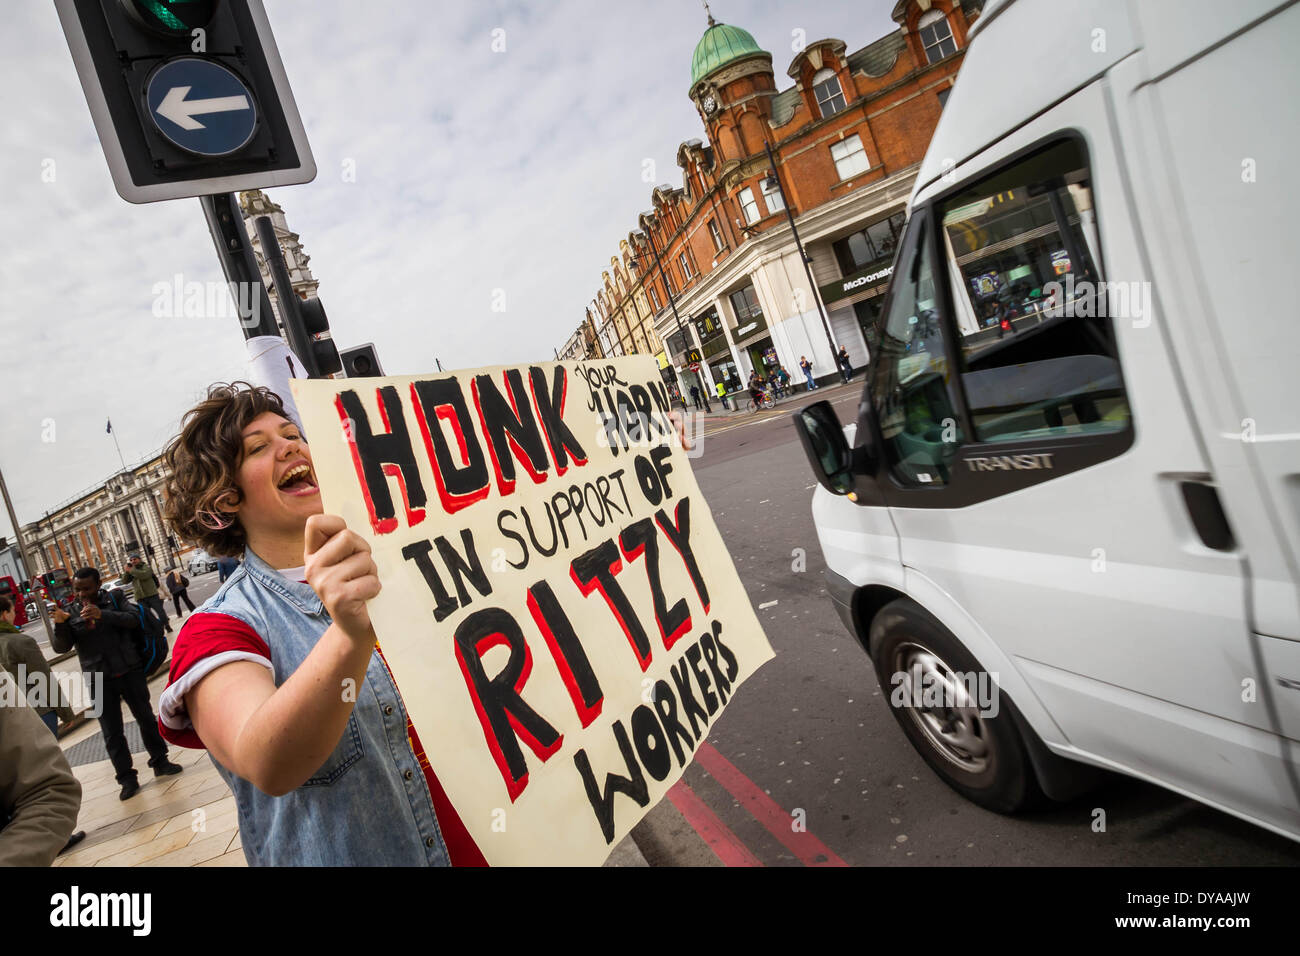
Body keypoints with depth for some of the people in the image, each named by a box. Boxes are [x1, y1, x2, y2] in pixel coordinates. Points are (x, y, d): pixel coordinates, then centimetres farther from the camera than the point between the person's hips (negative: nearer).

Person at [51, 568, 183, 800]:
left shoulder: (114, 600, -2)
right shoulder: (72, 613, 1)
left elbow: (133, 618, -18)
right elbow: (61, 647, -6)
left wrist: (103, 615, -33)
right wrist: (60, 625, -26)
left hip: (129, 672, -1)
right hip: (99, 682, 1)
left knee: (146, 718, 11)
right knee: (111, 733, 4)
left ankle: (160, 761, 27)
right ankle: (127, 778, 13)